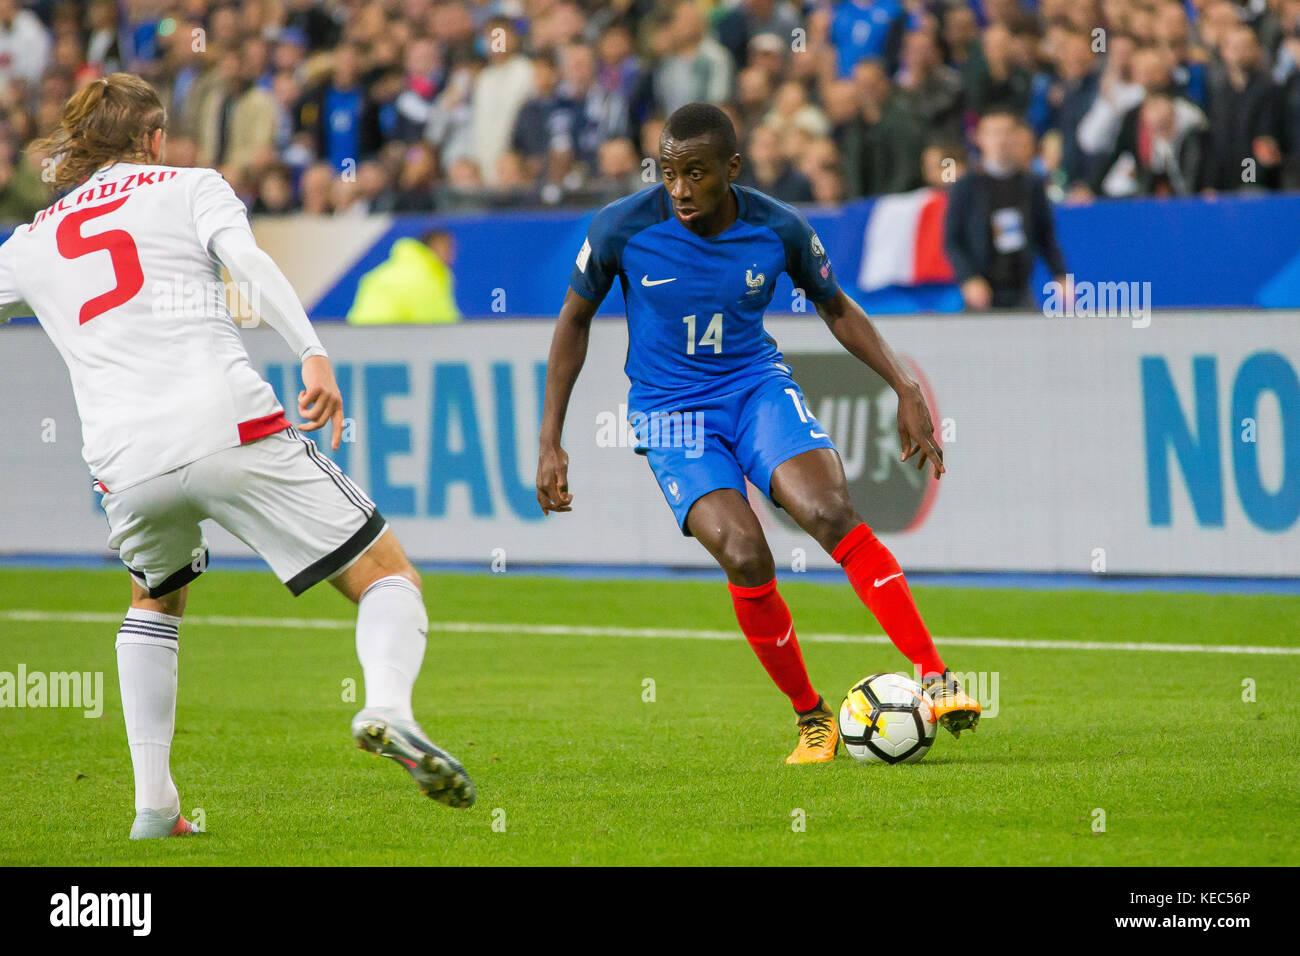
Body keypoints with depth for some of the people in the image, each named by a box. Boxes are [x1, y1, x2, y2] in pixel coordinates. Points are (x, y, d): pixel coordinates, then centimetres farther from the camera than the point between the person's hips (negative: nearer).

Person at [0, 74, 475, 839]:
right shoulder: (189, 187, 14)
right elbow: (248, 260, -5)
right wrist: (314, 354, -17)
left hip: (125, 461, 3)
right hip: (232, 430, -3)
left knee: (155, 602, 33)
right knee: (388, 576, 6)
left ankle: (153, 805, 20)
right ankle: (389, 706, -26)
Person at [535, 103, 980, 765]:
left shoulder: (780, 230, -10)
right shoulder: (621, 228, -13)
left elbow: (835, 307, 10)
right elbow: (575, 319, 3)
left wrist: (905, 389, 0)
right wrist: (550, 442, 1)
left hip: (757, 386, 1)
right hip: (671, 411, -1)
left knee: (829, 513, -28)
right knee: (744, 557, -24)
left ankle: (936, 680, -26)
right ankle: (811, 719, -4)